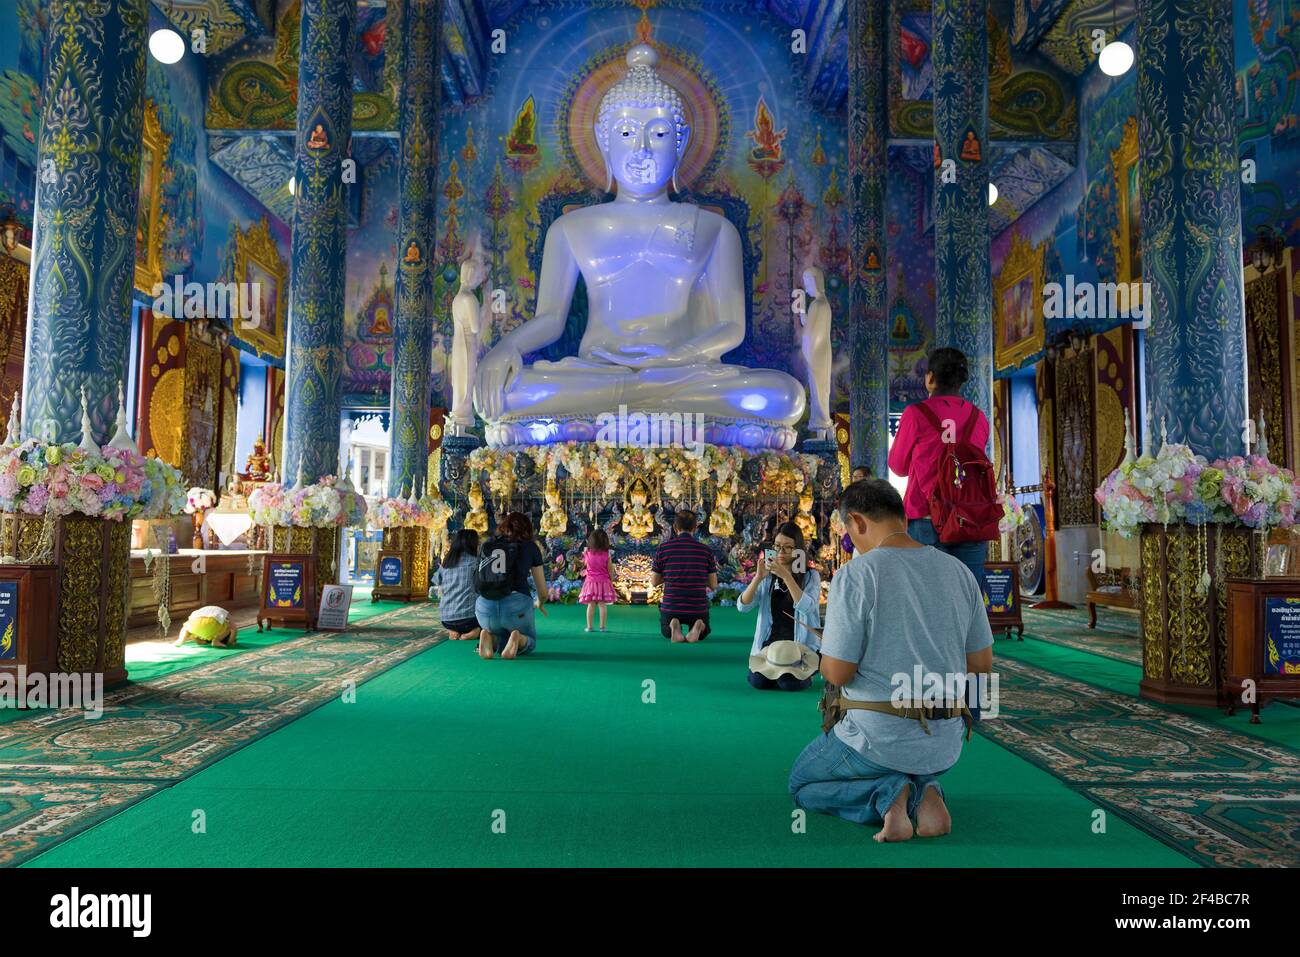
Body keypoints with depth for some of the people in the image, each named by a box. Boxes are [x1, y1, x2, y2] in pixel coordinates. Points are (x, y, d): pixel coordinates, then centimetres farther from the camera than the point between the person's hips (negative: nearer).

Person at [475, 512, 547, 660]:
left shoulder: (487, 546, 21)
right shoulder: (530, 546, 15)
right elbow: (543, 592, 18)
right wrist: (539, 604, 42)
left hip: (485, 606, 3)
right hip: (516, 604, -2)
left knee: (501, 642, 32)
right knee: (530, 642, 27)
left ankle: (489, 637, -2)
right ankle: (518, 639, -7)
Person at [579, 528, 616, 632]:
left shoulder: (587, 553, -5)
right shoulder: (606, 554, -7)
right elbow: (610, 569, -1)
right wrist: (611, 580, 11)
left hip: (591, 580, 1)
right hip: (603, 581, -1)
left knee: (591, 604, 3)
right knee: (602, 604, 2)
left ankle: (589, 626, 4)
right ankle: (602, 626, 4)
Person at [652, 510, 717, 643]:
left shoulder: (664, 548, -5)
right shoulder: (706, 550, -3)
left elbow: (654, 581, 5)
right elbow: (713, 585, 2)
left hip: (671, 607, 0)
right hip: (698, 608, 1)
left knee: (666, 632, 32)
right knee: (703, 633, 32)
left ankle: (673, 627, -7)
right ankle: (698, 627, -7)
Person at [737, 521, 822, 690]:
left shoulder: (810, 576, -2)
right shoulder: (767, 577, 7)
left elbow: (807, 608, -21)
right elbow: (742, 606, -4)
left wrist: (786, 576, -29)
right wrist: (758, 578, -18)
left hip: (801, 644, -3)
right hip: (770, 642, 3)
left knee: (789, 684, -25)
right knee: (758, 681, -19)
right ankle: (776, 670, 15)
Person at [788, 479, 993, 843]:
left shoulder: (853, 576, -18)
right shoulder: (958, 572, 0)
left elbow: (838, 673, -17)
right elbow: (982, 665, 6)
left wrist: (827, 659, 6)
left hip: (877, 737, -5)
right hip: (944, 744, 6)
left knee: (803, 785, 23)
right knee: (914, 773, 40)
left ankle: (888, 797, -5)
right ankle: (923, 794, 4)